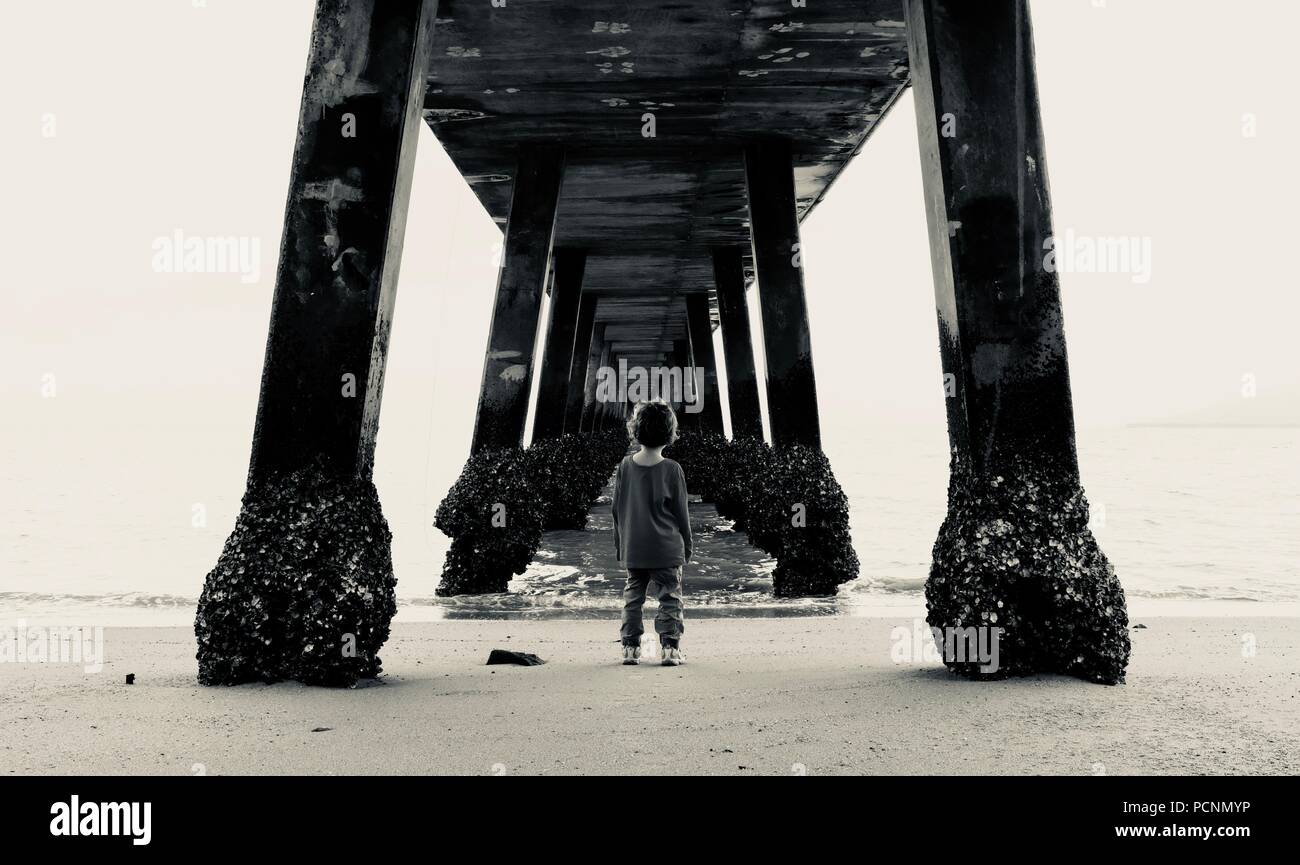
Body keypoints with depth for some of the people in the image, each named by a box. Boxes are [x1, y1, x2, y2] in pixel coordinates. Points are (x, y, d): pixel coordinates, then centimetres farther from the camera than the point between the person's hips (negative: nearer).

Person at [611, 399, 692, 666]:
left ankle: (630, 647, 12)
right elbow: (681, 513, -4)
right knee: (670, 598, 5)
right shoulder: (672, 470, -10)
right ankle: (670, 647, -1)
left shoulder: (625, 466, -2)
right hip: (667, 549, -3)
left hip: (633, 549, 3)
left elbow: (617, 509, 6)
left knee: (632, 597, 12)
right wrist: (687, 546, 9)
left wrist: (620, 543, 17)